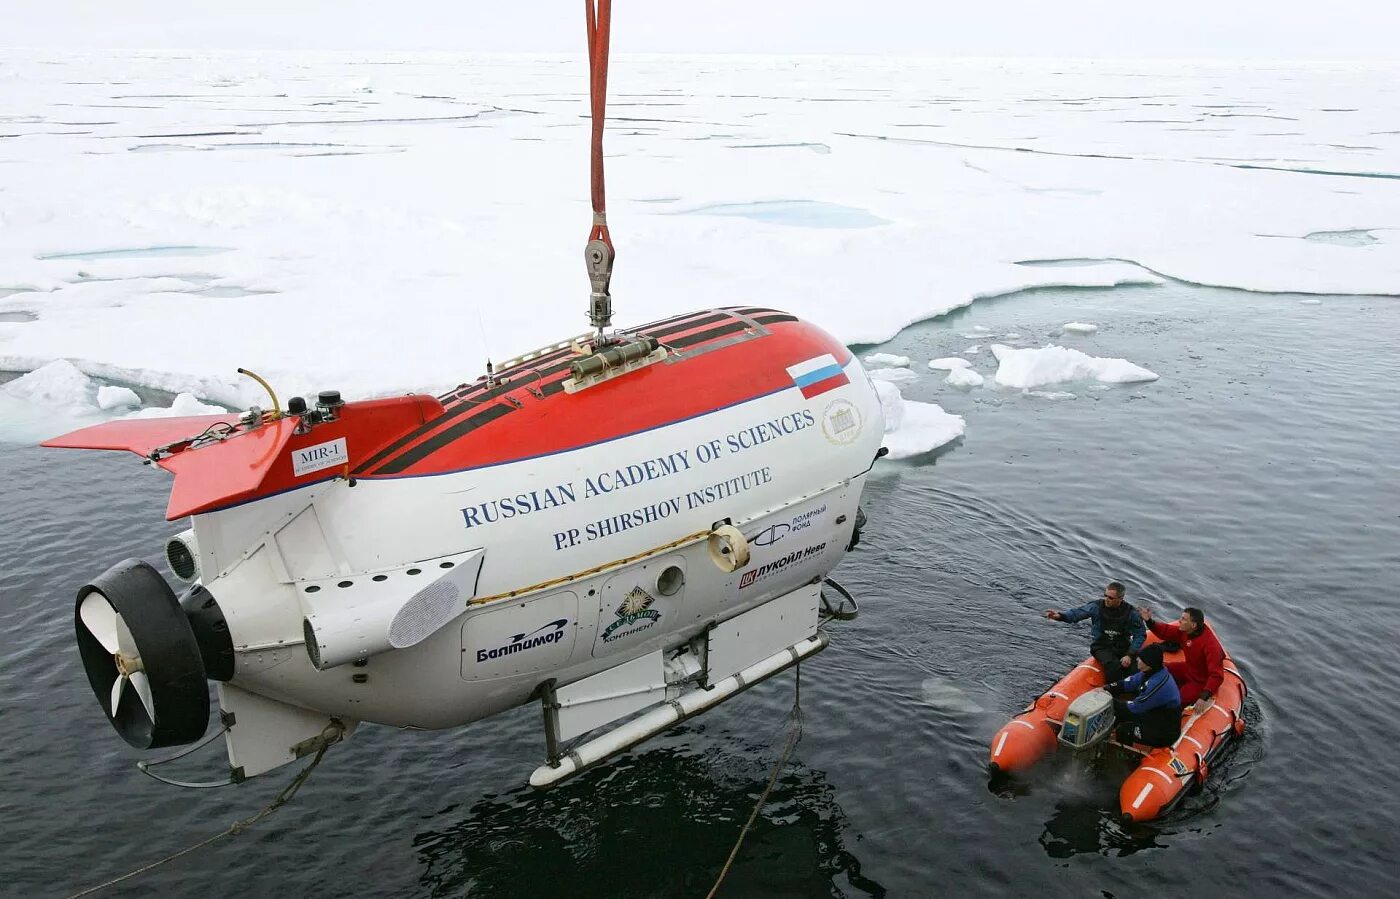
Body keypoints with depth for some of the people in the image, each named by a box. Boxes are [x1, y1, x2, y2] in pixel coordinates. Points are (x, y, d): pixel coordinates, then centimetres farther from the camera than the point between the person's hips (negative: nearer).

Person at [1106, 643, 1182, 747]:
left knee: (1123, 730, -13)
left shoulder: (1158, 683, -32)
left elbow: (1135, 707, -25)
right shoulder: (1151, 672, -5)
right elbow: (1129, 683, 5)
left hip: (1165, 733, -9)